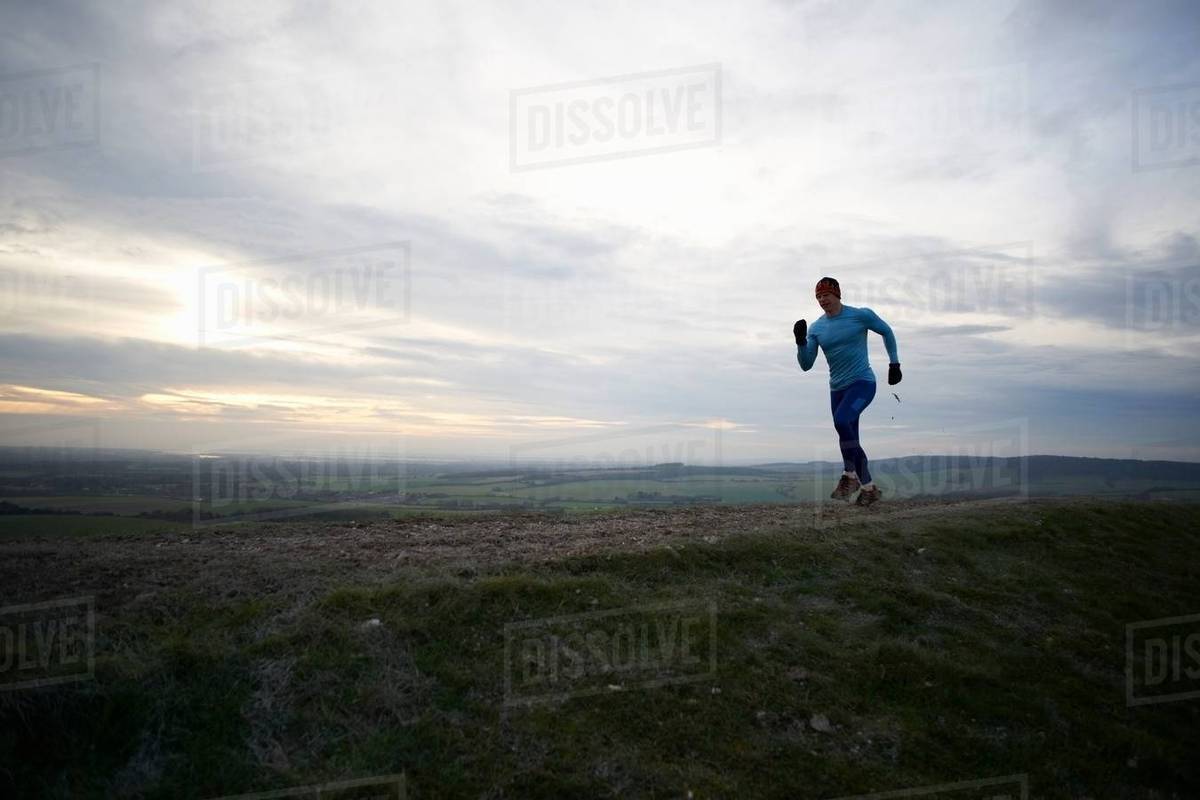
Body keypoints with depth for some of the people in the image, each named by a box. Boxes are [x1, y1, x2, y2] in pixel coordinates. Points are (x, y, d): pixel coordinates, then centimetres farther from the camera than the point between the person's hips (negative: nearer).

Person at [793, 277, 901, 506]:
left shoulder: (861, 315, -5)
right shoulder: (816, 328, 5)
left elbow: (887, 332, 12)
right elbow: (806, 365, 1)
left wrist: (894, 364, 10)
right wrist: (801, 342, -14)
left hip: (863, 382, -6)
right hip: (837, 388, 6)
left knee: (842, 420, -30)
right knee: (849, 440, 10)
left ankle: (850, 476, -14)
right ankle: (868, 488, 28)